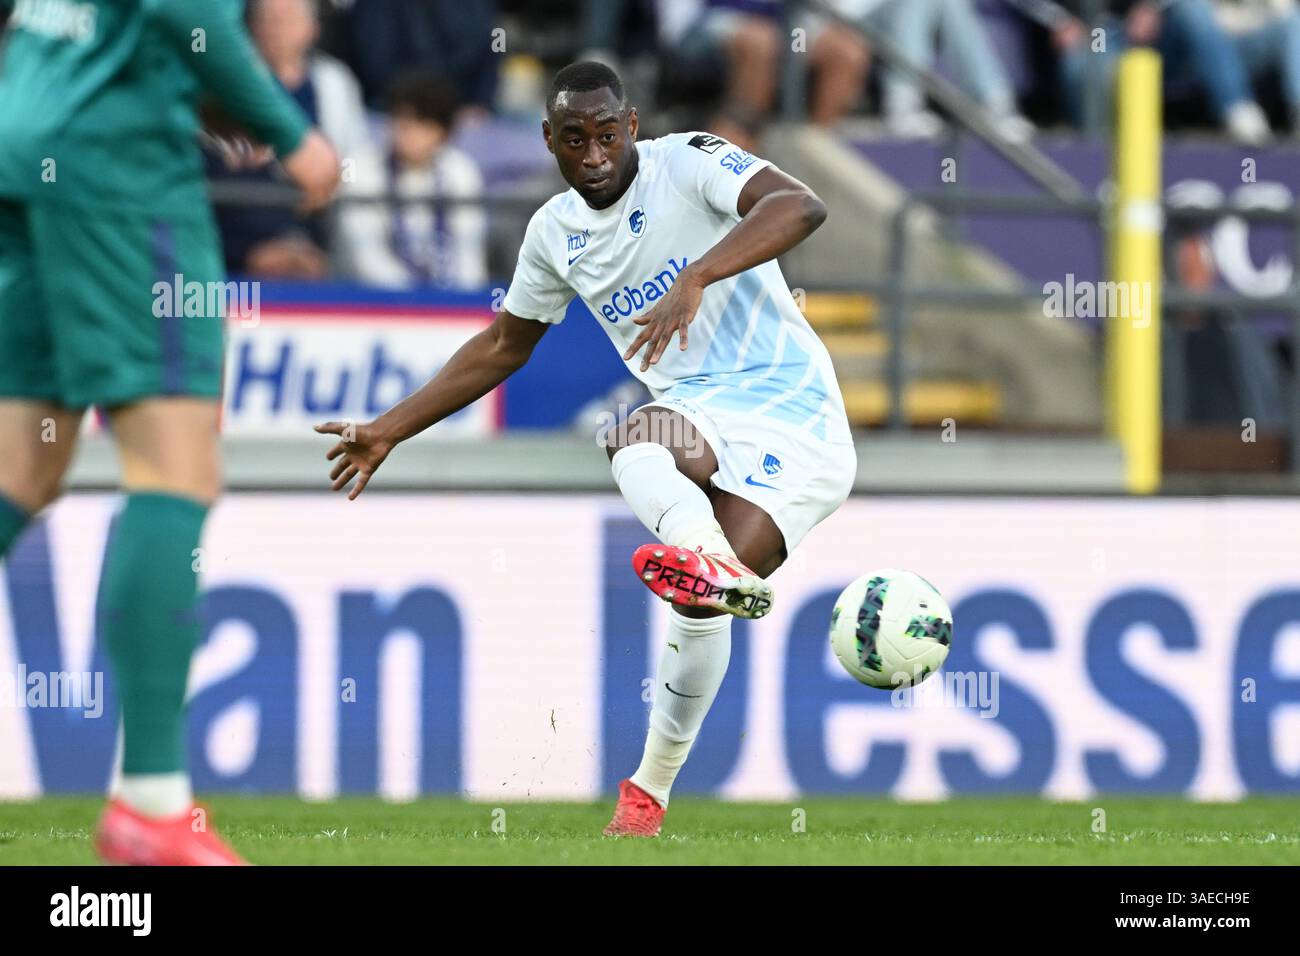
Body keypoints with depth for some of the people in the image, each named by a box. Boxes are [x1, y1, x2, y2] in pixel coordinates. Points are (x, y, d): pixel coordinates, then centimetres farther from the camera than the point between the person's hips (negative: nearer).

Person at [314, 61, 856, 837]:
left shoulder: (690, 163, -7)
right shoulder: (556, 233, 12)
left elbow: (801, 206, -25)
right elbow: (504, 346, 27)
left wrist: (696, 278, -38)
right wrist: (389, 431, 26)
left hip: (792, 409, -5)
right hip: (702, 417, 5)